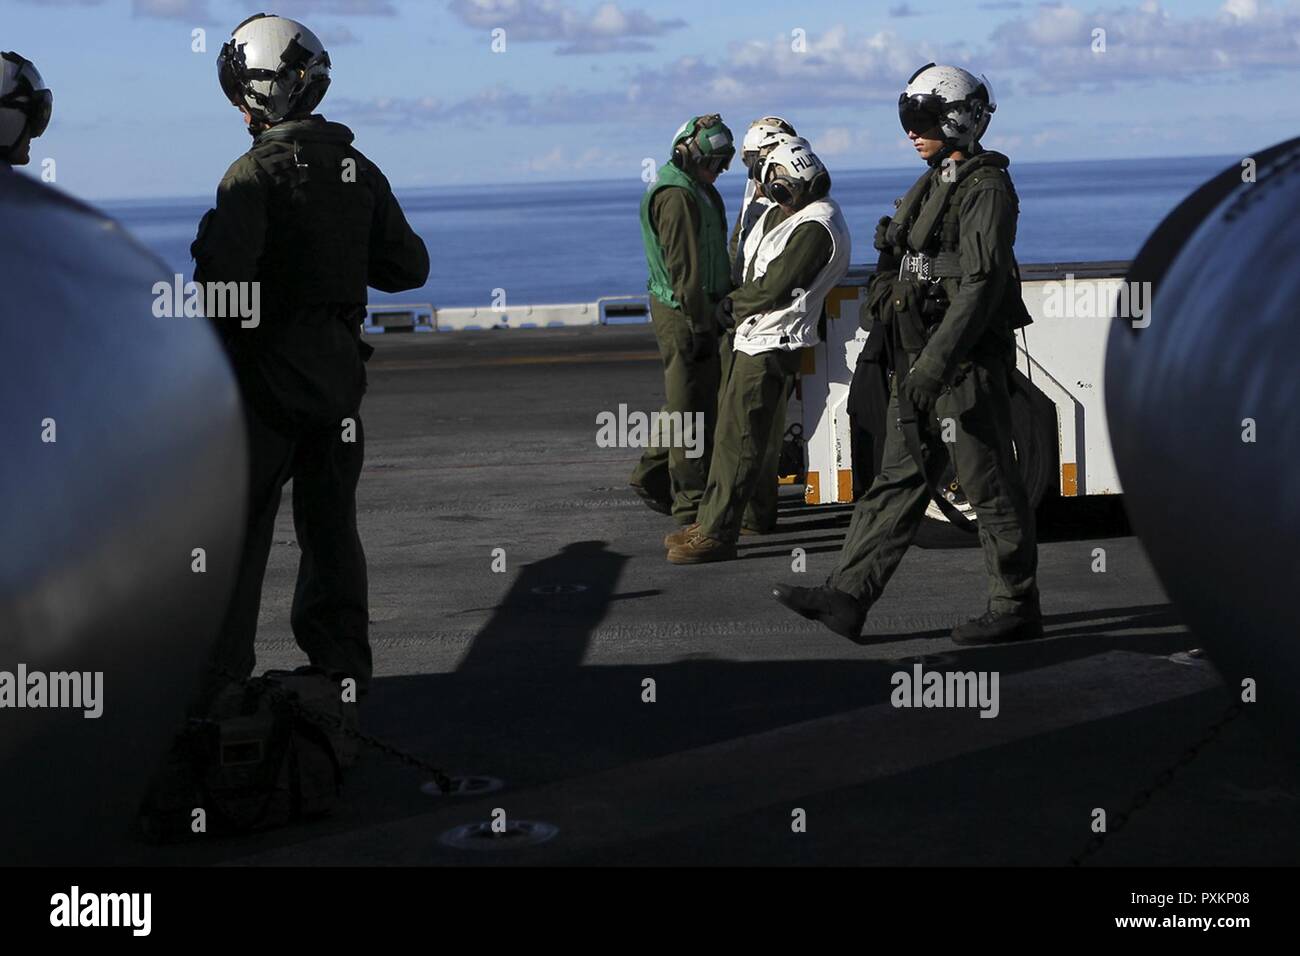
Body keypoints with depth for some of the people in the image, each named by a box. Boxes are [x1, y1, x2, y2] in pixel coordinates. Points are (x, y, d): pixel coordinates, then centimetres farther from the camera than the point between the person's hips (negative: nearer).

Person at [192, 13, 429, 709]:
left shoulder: (256, 172, -14)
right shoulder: (360, 171, 4)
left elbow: (223, 272, -24)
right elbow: (409, 267, 8)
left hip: (266, 370, -5)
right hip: (340, 366, 6)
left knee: (240, 525, 2)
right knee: (330, 521, 14)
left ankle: (218, 674, 4)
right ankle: (341, 666, 19)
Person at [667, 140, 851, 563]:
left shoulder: (815, 226, -16)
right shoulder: (780, 214, 16)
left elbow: (776, 287, -18)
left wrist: (733, 305, -3)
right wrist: (738, 304, 2)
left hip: (772, 343, -10)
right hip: (754, 336, 10)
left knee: (739, 437, -9)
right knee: (731, 430, 13)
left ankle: (716, 533, -8)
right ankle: (710, 522, 19)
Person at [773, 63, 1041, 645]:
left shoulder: (986, 189, -13)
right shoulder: (932, 187, 17)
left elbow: (982, 284, -22)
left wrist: (935, 363, -27)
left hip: (968, 362, -10)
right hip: (923, 361, 10)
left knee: (991, 487, -1)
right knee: (899, 481, 9)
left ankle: (1016, 609, 8)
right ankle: (847, 597, 9)